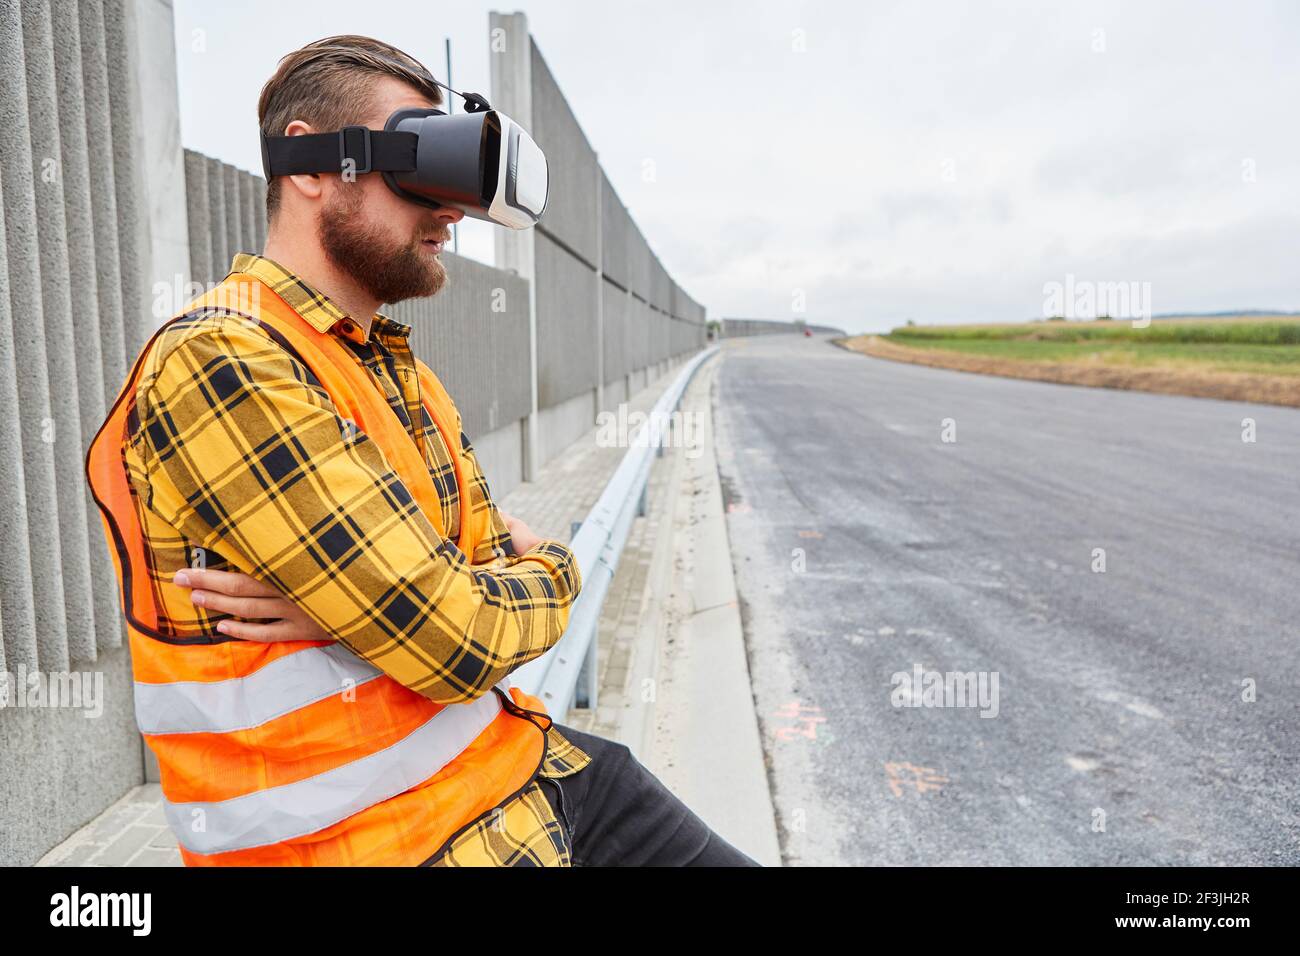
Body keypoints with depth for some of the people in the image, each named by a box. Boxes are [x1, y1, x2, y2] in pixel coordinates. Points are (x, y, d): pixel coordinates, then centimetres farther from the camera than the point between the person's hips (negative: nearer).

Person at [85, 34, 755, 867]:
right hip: (392, 836, -7)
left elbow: (507, 579, 5)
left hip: (519, 763, 8)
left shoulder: (407, 376, 9)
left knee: (727, 859, 11)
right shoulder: (221, 366, -20)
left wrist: (367, 602, -16)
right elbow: (459, 645, -24)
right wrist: (554, 574, -3)